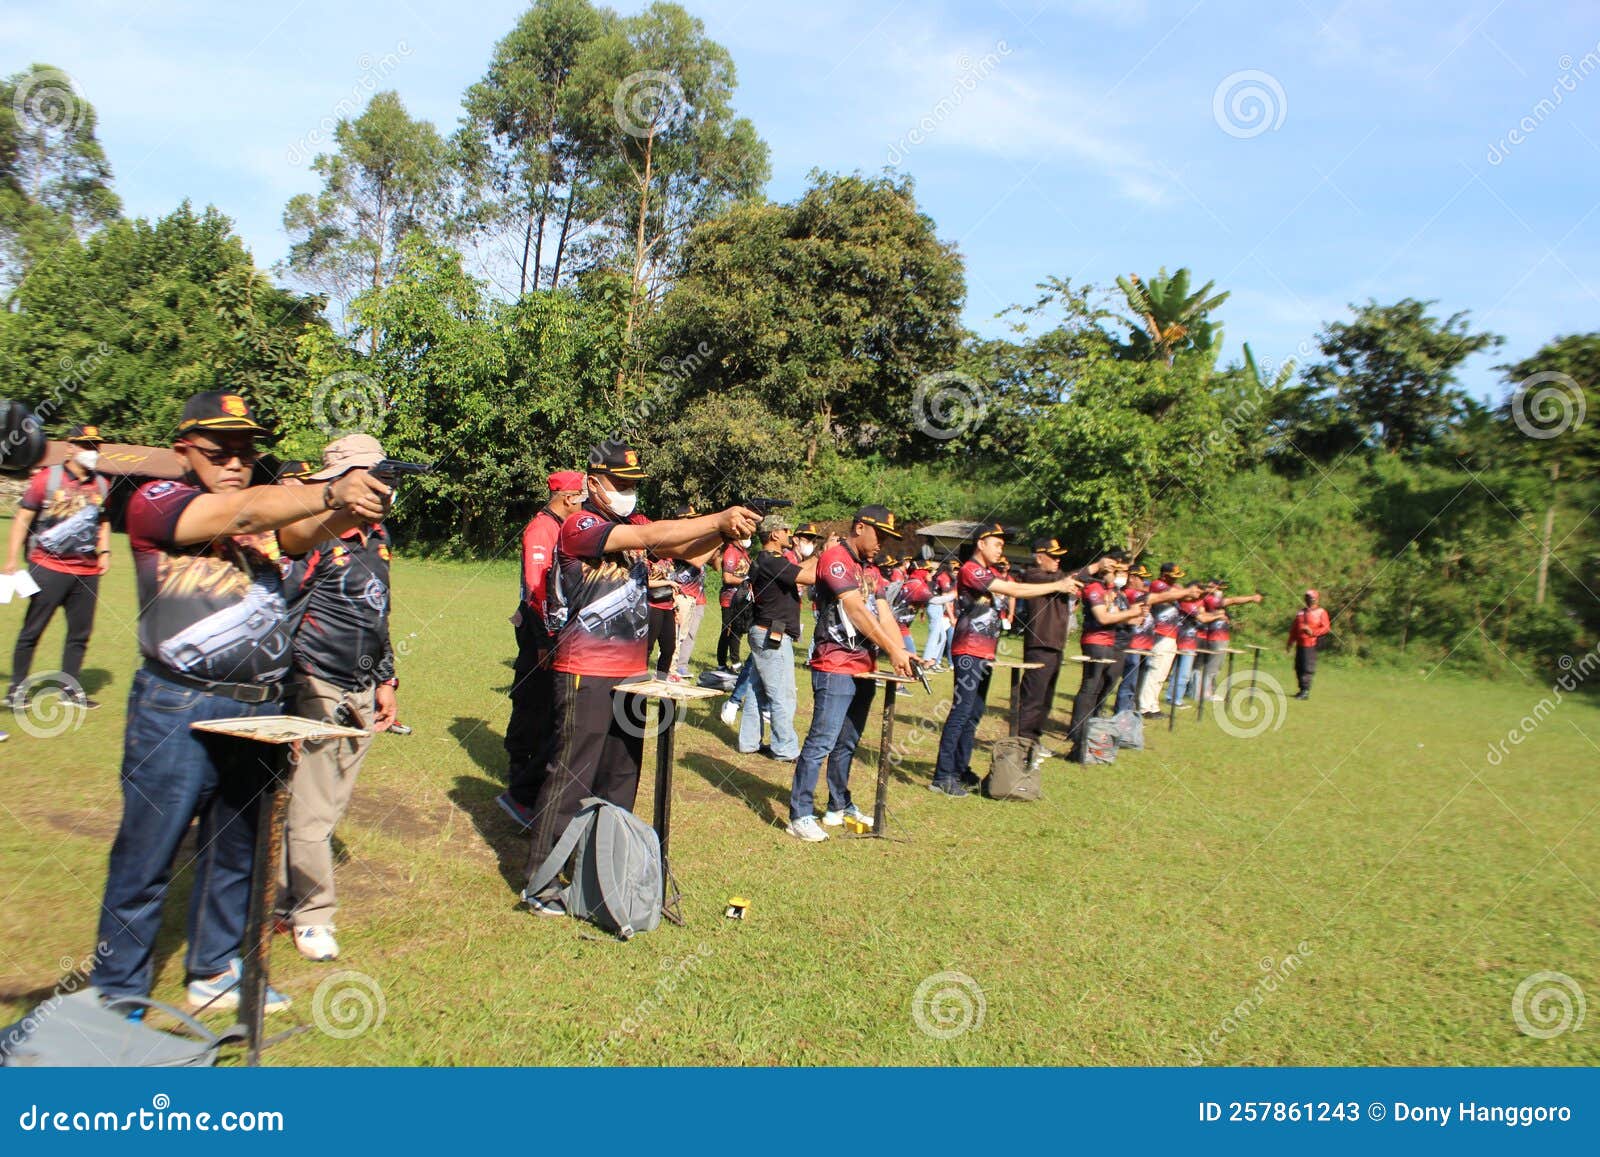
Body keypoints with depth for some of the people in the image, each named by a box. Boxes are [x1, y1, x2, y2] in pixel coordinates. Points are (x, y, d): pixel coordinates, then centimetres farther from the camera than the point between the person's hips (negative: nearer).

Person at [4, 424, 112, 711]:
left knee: (81, 632, 6)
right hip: (48, 567, -4)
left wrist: (104, 551, 10)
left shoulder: (102, 485, 11)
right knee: (32, 630, 1)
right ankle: (16, 689, 11)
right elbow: (23, 518, -1)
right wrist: (12, 559, -6)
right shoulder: (46, 479, -3)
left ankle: (70, 688, 17)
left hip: (88, 572, 4)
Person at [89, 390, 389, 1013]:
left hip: (260, 710, 5)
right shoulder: (154, 502, -4)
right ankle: (117, 993, 24)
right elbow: (244, 512, -21)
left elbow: (308, 530, -13)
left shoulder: (266, 509, 9)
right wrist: (330, 492, -35)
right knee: (145, 860, 6)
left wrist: (348, 511, -35)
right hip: (178, 711, -5)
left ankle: (216, 973, 34)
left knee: (235, 853, 17)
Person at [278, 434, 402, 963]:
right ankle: (312, 914, 13)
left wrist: (385, 680, 18)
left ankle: (284, 893, 29)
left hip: (362, 694, 8)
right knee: (310, 809, -1)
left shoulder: (378, 534, 12)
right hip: (317, 688, -8)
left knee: (333, 803, 14)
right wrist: (282, 688, -14)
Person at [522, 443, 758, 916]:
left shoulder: (635, 523, 11)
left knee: (621, 776, 15)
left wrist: (726, 531, -16)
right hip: (586, 674, -7)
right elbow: (649, 537, -25)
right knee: (571, 775, -2)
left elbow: (693, 554, 4)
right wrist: (719, 518, -26)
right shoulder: (579, 526, -11)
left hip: (631, 673, 8)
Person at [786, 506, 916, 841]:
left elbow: (883, 614, 9)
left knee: (847, 743, 17)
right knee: (821, 742, -9)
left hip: (864, 668, 9)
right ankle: (800, 815, -3)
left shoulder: (869, 570, 19)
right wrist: (892, 649, -21)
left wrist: (903, 652, -6)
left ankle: (840, 806, 29)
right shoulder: (834, 558, -10)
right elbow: (855, 609, -18)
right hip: (835, 667, -9)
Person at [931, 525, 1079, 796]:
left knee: (975, 713, 14)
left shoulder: (991, 572, 19)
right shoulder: (970, 570, -13)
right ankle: (942, 777, -10)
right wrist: (1057, 586, -11)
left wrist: (1062, 583, 0)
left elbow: (1016, 587, 10)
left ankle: (961, 769, 23)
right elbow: (1015, 590, -18)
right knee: (961, 712, -11)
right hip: (969, 652, -10)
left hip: (985, 654, 10)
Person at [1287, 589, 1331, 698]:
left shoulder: (1321, 613, 1)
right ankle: (1302, 689, 18)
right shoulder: (1300, 612, 18)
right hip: (1300, 644, 6)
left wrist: (1313, 632, -18)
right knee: (1298, 668, 8)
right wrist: (1290, 643, 17)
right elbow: (1294, 628, 19)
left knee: (1308, 669, -10)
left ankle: (1306, 691, -10)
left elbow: (1326, 628, -6)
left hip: (1311, 645, -6)